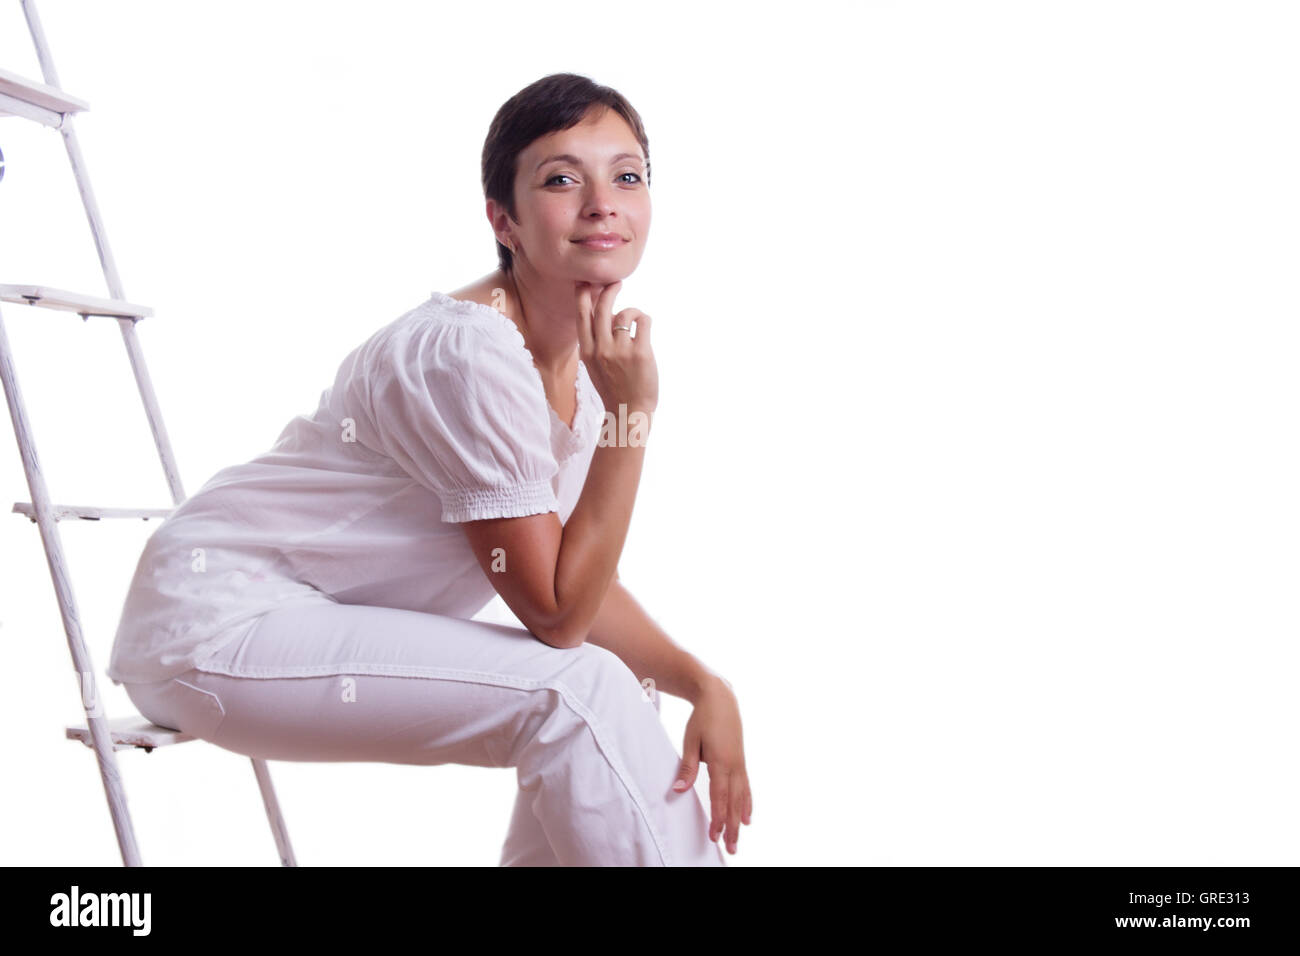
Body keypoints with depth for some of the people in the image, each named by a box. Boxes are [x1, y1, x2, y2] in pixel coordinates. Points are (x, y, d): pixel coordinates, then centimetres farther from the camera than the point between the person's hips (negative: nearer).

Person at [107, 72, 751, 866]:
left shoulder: (582, 356, 2)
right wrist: (633, 413, -26)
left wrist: (701, 682, -11)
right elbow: (557, 615, -21)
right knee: (576, 696, -21)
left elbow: (585, 585, 4)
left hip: (336, 621, 9)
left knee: (624, 682, 4)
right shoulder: (472, 352, -25)